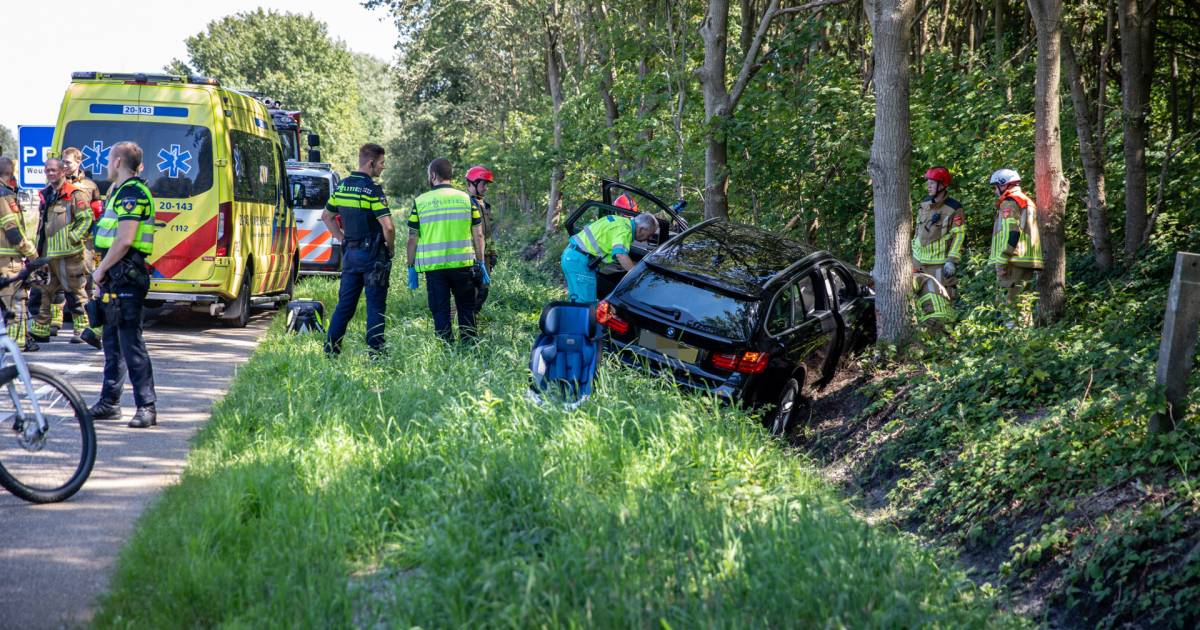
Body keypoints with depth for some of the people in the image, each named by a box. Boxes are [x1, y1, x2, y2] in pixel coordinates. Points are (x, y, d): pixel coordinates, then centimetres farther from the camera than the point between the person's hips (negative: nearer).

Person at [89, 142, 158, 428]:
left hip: (127, 275, -11)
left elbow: (124, 240, -22)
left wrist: (101, 270, -13)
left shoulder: (132, 193, -13)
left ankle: (147, 407, -11)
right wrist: (103, 276, 20)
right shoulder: (119, 191, 20)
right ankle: (109, 402, 22)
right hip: (116, 275, 11)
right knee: (112, 340, 14)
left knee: (131, 341, -11)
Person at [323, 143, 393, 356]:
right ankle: (375, 351, 0)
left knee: (345, 303, 12)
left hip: (350, 252, 7)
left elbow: (326, 216, 19)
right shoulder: (372, 190, -16)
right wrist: (391, 248, -5)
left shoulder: (341, 186, 7)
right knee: (375, 306, -1)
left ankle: (331, 347, 12)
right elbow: (388, 227, -22)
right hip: (373, 254, -7)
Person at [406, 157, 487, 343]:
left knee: (440, 313, 6)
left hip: (434, 266, -1)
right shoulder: (466, 199, 2)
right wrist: (481, 263, 10)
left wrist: (411, 267, 8)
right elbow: (478, 235, 3)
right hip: (463, 265, 1)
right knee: (466, 310, 13)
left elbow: (413, 238, 0)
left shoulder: (420, 201, -1)